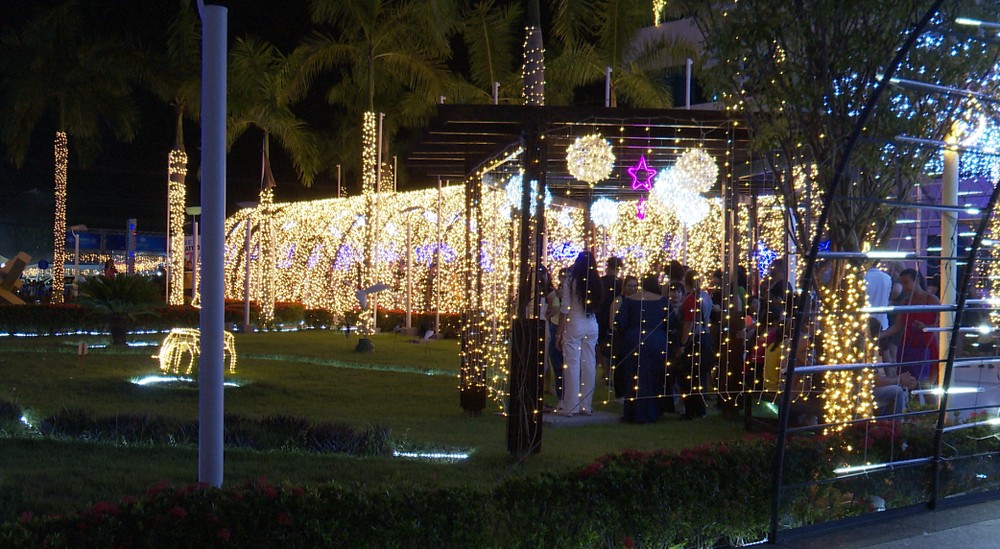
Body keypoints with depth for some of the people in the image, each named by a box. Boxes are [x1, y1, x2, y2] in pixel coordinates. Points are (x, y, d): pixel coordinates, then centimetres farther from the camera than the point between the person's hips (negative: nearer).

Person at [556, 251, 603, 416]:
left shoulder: (570, 281, -7)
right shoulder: (596, 283, 4)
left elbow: (565, 309, -8)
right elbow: (597, 306, 6)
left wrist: (560, 333, -2)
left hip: (574, 326, -4)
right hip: (592, 327, 4)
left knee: (572, 365, -1)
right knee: (589, 365, 8)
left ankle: (570, 406, 0)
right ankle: (586, 405, 14)